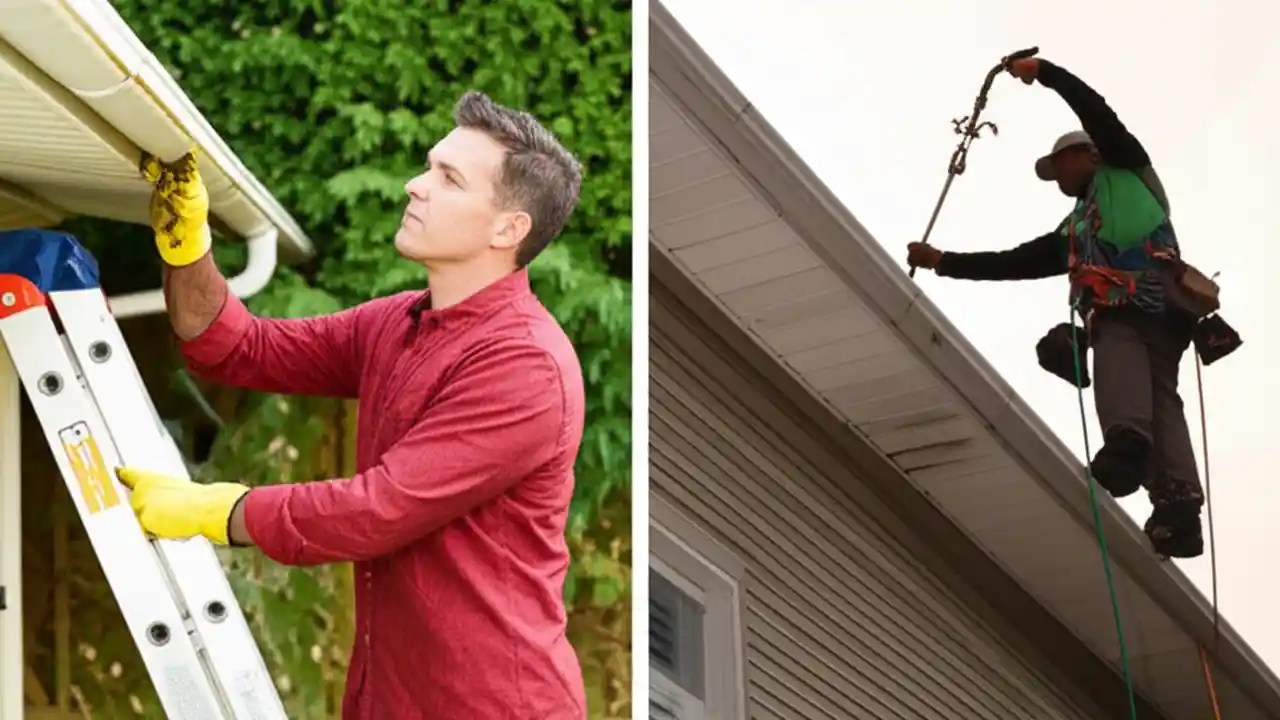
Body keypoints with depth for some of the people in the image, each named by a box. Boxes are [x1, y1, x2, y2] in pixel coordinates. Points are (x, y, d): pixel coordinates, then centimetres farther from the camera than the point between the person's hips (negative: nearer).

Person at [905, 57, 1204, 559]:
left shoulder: (1125, 172, 28)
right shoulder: (1072, 234, 42)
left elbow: (1098, 114, 15)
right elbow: (1012, 264, 40)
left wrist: (1043, 72, 16)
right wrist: (943, 262, 38)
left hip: (1150, 299, -5)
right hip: (1113, 316, 5)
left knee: (1117, 353, -31)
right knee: (1160, 394, -15)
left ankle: (1126, 440, -59)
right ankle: (1179, 499, -37)